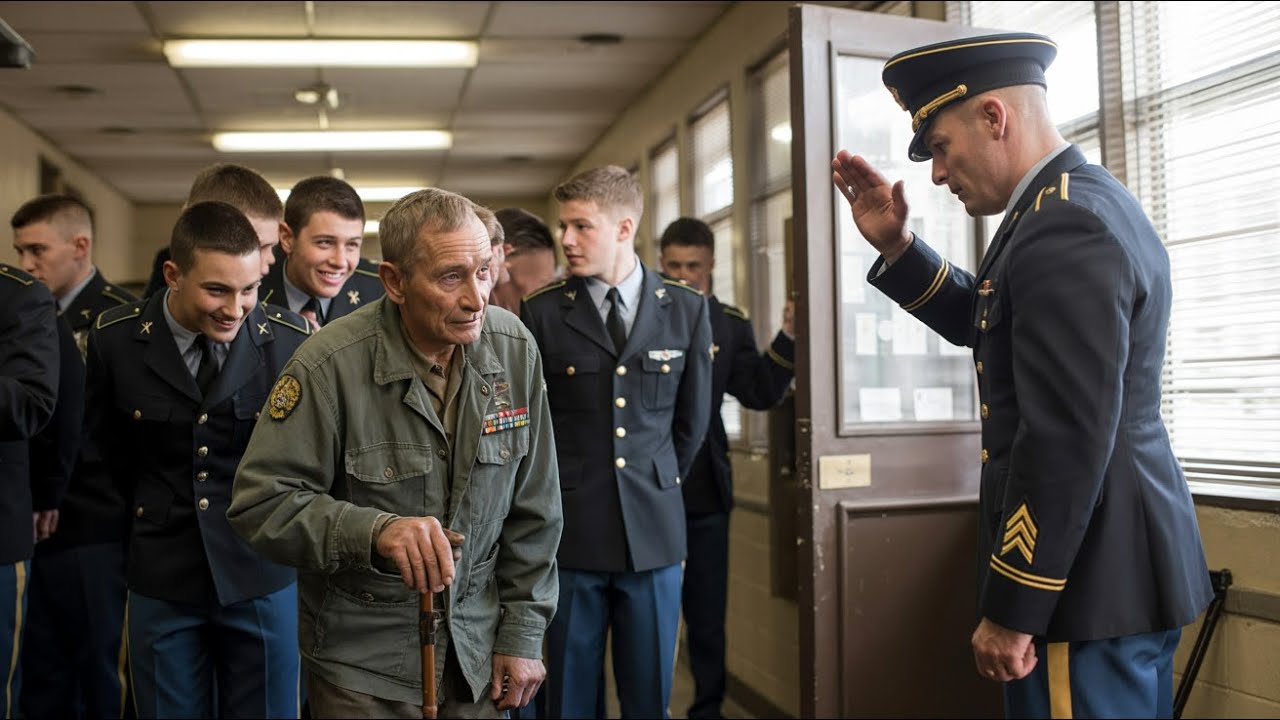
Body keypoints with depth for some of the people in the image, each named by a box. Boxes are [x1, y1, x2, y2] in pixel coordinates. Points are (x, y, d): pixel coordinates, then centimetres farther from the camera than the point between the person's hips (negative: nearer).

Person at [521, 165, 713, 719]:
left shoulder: (686, 309, 3)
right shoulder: (542, 312, -2)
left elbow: (692, 419, 12)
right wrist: (557, 494, 10)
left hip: (654, 529, 1)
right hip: (570, 529, -1)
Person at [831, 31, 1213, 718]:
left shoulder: (1064, 228, -21)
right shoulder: (1083, 201, 11)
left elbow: (1067, 442, -25)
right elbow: (986, 323, 23)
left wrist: (1011, 611, -20)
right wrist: (896, 245, 10)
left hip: (1087, 581, -10)